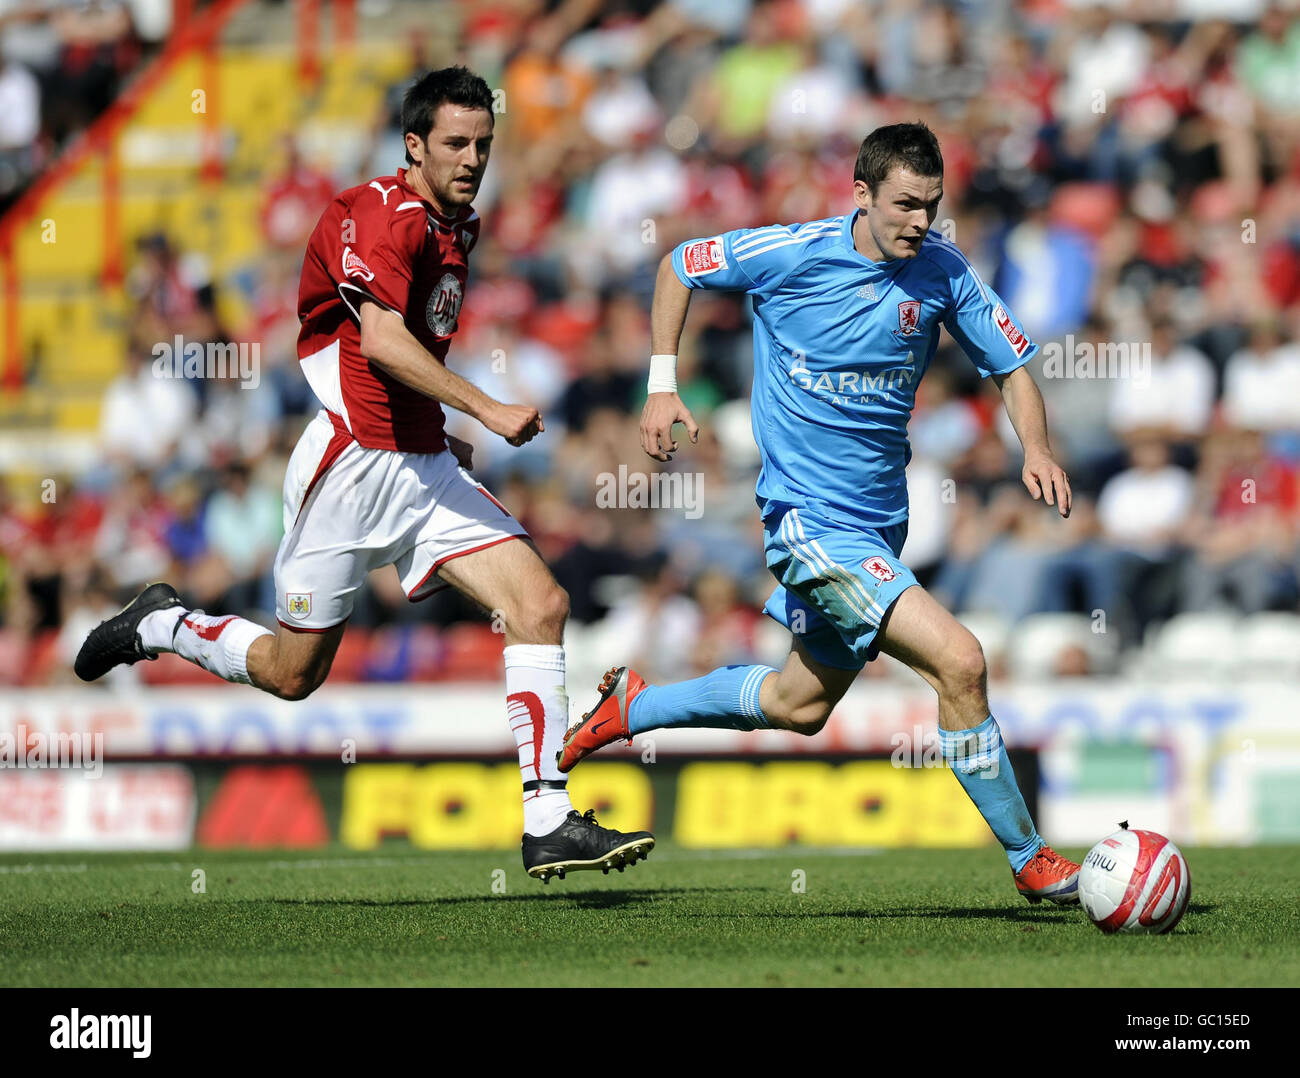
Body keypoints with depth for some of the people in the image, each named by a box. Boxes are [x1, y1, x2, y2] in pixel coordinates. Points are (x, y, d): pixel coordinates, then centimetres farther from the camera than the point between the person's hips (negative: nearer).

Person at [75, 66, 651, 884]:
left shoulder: (460, 226, 14)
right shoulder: (380, 215, -15)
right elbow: (382, 339, -29)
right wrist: (486, 409, -33)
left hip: (424, 467, 8)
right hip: (351, 468, -8)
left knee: (542, 604, -10)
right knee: (293, 672, 3)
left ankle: (549, 823, -11)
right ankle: (160, 626, 32)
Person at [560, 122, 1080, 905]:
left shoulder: (942, 274, -5)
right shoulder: (793, 254, -14)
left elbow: (1014, 369, 3)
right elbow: (679, 267, 3)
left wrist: (1037, 449, -17)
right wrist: (663, 384, -3)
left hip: (880, 519, 6)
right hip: (809, 513, -6)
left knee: (800, 705, 22)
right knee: (959, 660, -20)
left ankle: (633, 706, 44)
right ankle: (1030, 860, -9)